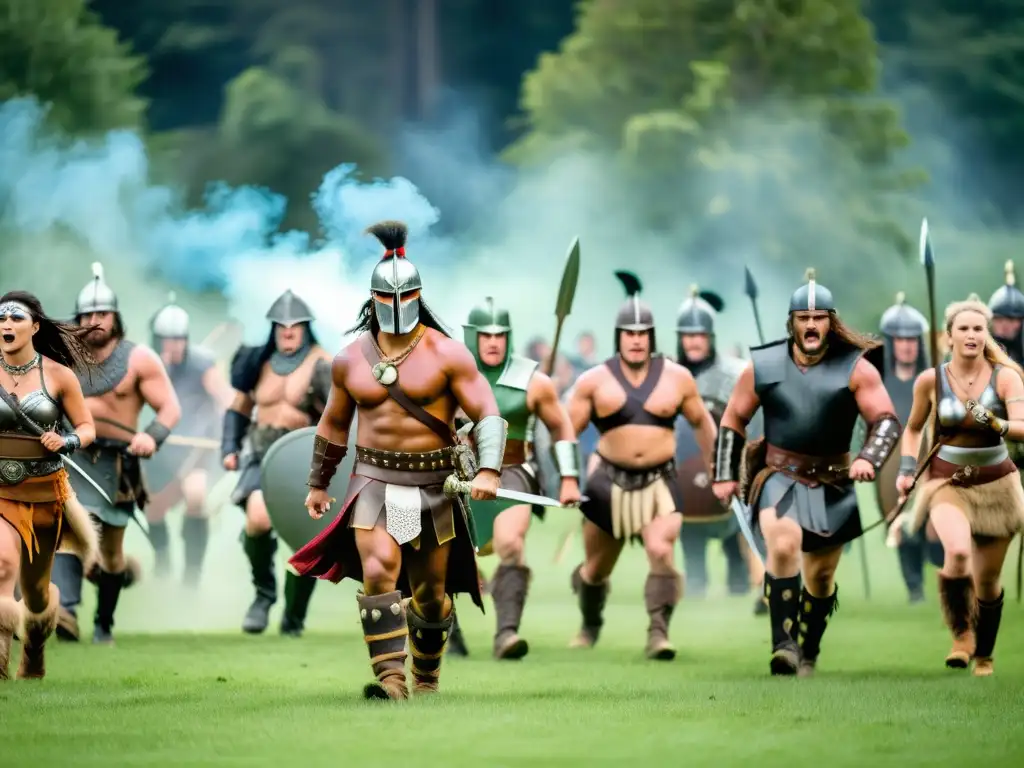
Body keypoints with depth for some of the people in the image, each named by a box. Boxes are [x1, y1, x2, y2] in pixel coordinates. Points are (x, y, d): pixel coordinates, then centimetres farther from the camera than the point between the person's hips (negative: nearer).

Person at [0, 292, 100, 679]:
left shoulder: (58, 375, -3)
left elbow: (87, 428, 3)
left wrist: (67, 442, -15)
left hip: (46, 492, 1)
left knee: (36, 589, 15)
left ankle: (35, 648, 49)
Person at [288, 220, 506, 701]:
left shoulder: (446, 354, -6)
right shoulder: (351, 359, 5)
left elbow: (488, 415, -9)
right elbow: (333, 425, 19)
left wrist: (489, 470, -24)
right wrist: (318, 483, 23)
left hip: (434, 484, -1)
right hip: (374, 481, 1)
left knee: (429, 592, 9)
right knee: (377, 571, -20)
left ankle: (427, 673, 34)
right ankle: (391, 678, -25)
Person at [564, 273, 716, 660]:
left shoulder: (677, 377, 2)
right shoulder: (594, 380, -2)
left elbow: (702, 422, 14)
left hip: (660, 483, 0)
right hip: (609, 482, 1)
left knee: (661, 553, -22)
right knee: (597, 567, 13)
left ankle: (658, 634, -21)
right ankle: (589, 627, 38)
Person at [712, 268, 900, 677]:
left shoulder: (856, 368, -6)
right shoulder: (762, 366, -2)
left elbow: (887, 421, -9)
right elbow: (733, 418, 9)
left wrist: (869, 459, -27)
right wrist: (725, 475, 4)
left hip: (833, 483, 1)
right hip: (778, 475, -1)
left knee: (821, 575, 11)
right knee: (783, 545, -28)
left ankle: (807, 654, 30)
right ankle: (783, 645, -30)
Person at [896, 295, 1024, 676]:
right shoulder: (931, 380, -5)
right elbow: (913, 428, 12)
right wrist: (907, 470, 1)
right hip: (947, 482, -1)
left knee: (988, 579, 8)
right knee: (958, 551, -30)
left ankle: (984, 655, 31)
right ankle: (962, 634, -8)